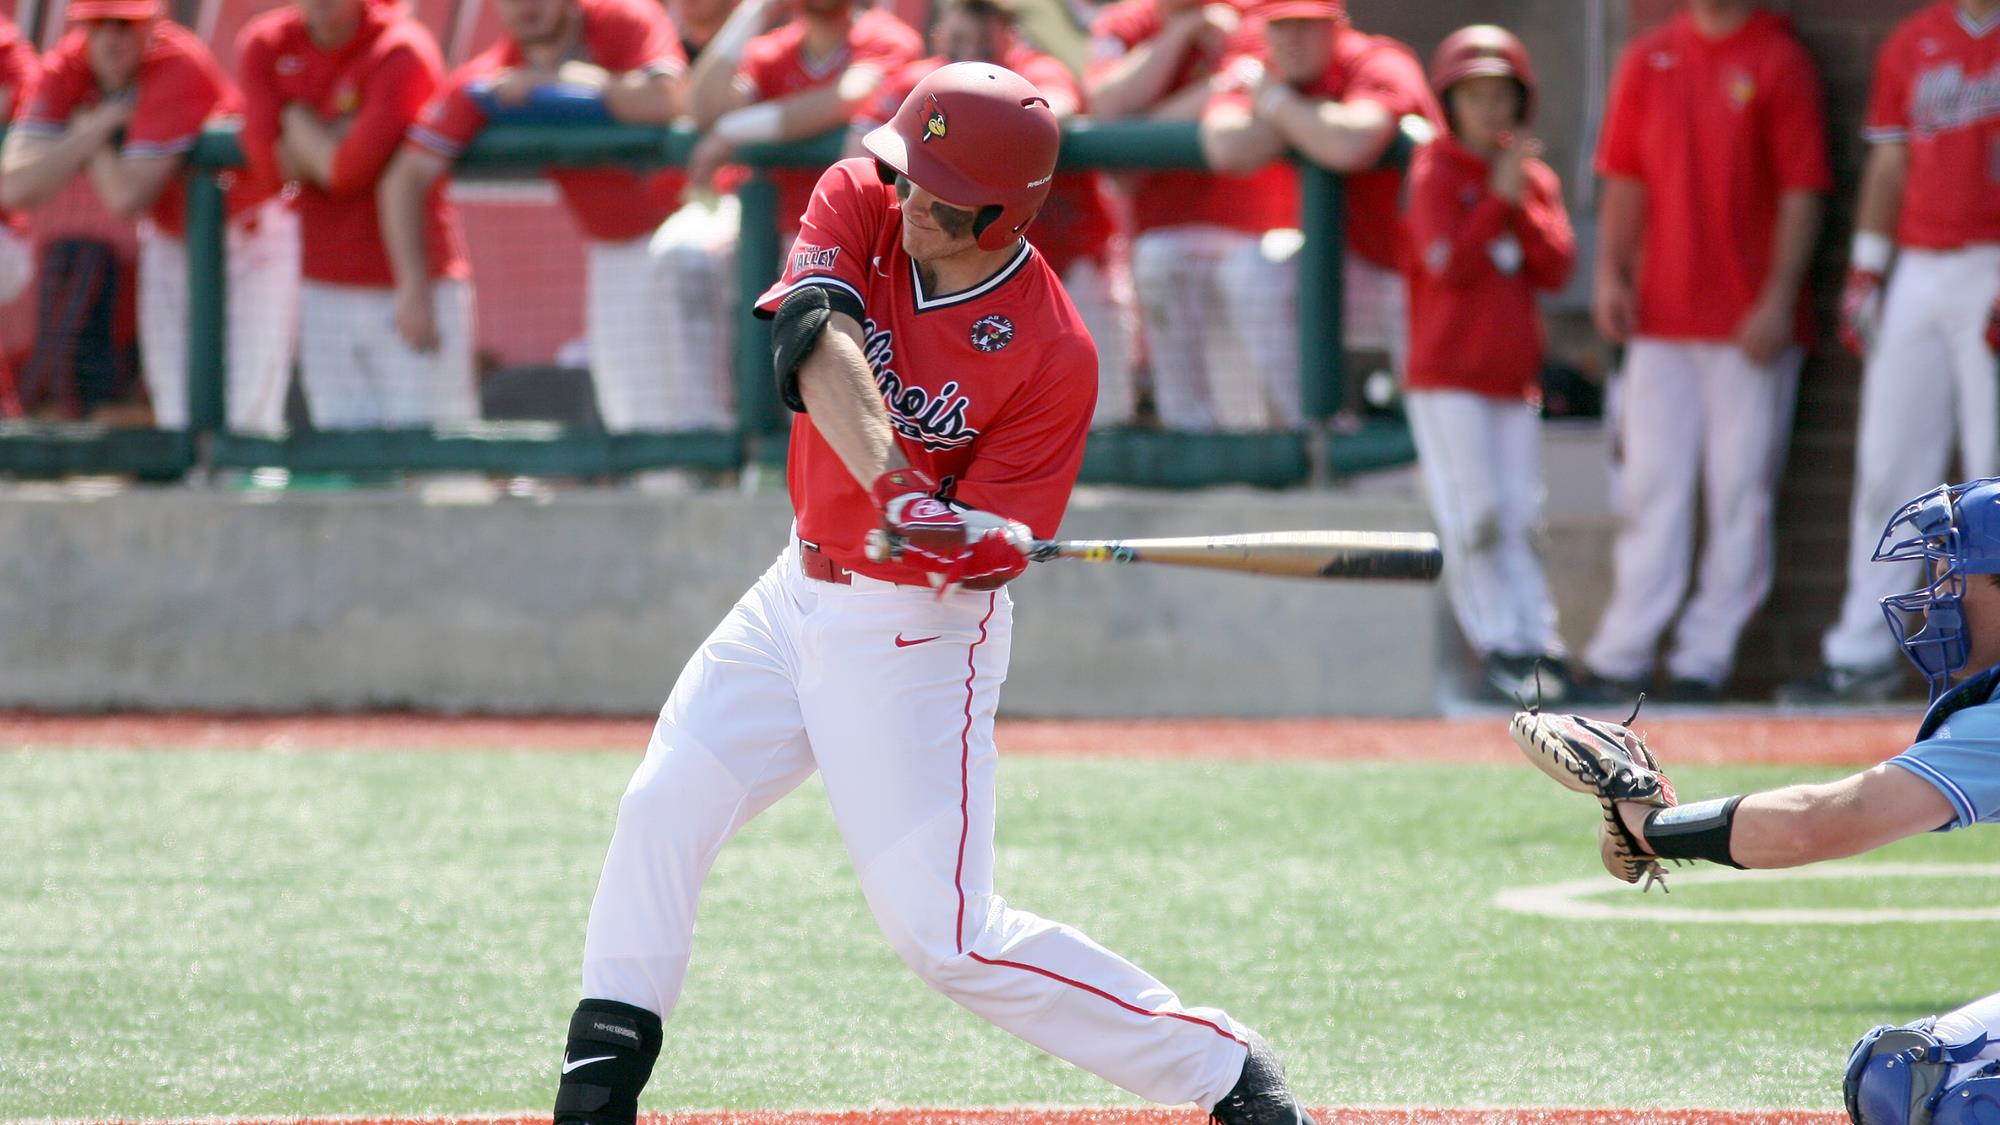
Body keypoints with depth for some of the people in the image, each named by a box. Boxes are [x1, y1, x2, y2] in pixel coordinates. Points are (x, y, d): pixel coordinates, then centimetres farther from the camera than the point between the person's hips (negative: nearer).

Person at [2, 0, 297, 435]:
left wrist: (87, 133, -18)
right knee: (177, 419, 7)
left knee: (246, 427, -14)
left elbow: (127, 197, -35)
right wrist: (101, 124, -26)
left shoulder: (180, 68, -30)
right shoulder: (67, 69, -13)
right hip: (169, 243, 6)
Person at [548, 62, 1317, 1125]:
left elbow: (993, 556, -18)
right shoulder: (860, 203, -10)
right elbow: (816, 338, -29)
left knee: (946, 935, -10)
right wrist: (891, 486, -44)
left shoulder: (1051, 354, -22)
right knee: (664, 808, 5)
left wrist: (968, 540, -42)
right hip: (803, 589, 6)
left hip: (917, 635, -6)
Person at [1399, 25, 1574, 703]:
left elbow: (1556, 268, 1)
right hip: (1449, 377, -5)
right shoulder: (1436, 175, -4)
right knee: (1475, 517, -9)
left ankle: (1537, 641, 4)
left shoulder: (1536, 179, 12)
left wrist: (1520, 204, -9)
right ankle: (1498, 645, -6)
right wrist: (1498, 196, -14)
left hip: (1516, 378, 5)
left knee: (1520, 515, 4)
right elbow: (1452, 267, -15)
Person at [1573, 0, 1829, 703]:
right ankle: (1620, 658, 4)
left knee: (1739, 491, -1)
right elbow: (1625, 180, 14)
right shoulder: (1648, 60, 11)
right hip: (1660, 320, 4)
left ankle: (1704, 657, 3)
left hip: (1749, 327, -3)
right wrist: (1611, 272, 1)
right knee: (1651, 486, 3)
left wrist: (1778, 300, -12)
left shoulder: (1780, 63, -2)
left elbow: (1802, 192, -5)